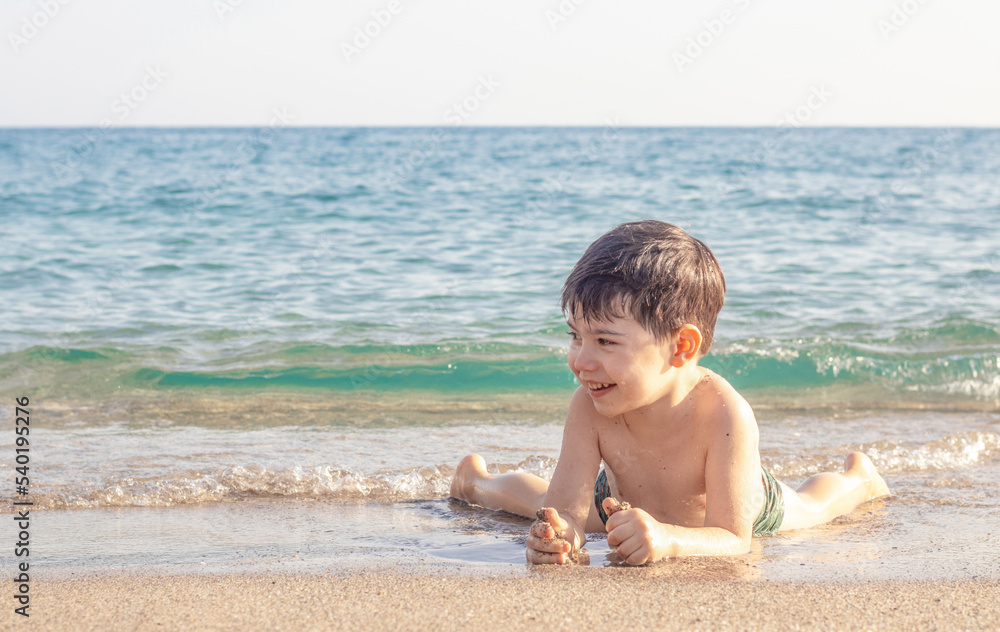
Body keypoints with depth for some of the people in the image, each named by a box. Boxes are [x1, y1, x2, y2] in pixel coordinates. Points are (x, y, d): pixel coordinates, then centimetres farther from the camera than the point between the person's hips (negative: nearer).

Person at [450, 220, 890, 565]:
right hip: (624, 500, 1)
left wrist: (669, 539, -71)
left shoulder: (723, 415, -48)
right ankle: (476, 483, 57)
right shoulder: (589, 407, -39)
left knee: (803, 510, 29)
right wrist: (558, 533, -65)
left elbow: (732, 540, -49)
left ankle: (855, 479, 62)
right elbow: (566, 509, -39)